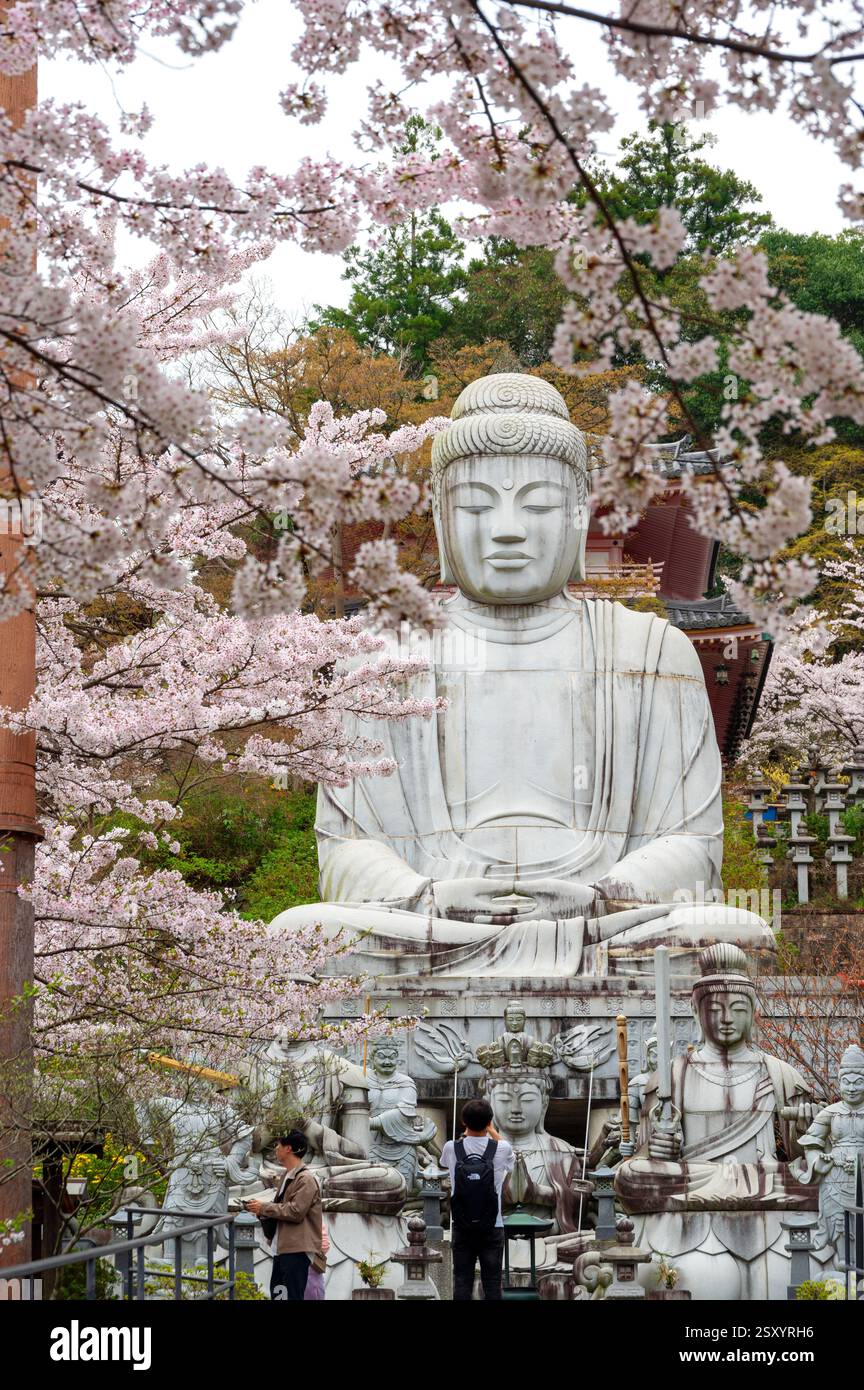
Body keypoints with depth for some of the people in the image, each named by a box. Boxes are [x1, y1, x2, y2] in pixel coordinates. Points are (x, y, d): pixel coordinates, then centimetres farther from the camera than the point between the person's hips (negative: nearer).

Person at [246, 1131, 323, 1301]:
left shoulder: (305, 1179, -13)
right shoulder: (288, 1176, 17)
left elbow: (296, 1212, -20)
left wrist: (264, 1208, -12)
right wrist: (260, 1210, 5)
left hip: (297, 1250, -10)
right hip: (282, 1248, 10)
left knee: (292, 1296, -8)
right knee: (277, 1294, 12)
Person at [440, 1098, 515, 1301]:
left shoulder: (451, 1148, -7)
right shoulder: (501, 1149, -9)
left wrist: (466, 1134, 29)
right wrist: (492, 1131, 30)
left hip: (461, 1228, 1)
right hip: (492, 1228, -1)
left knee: (462, 1282, 5)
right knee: (492, 1283, 4)